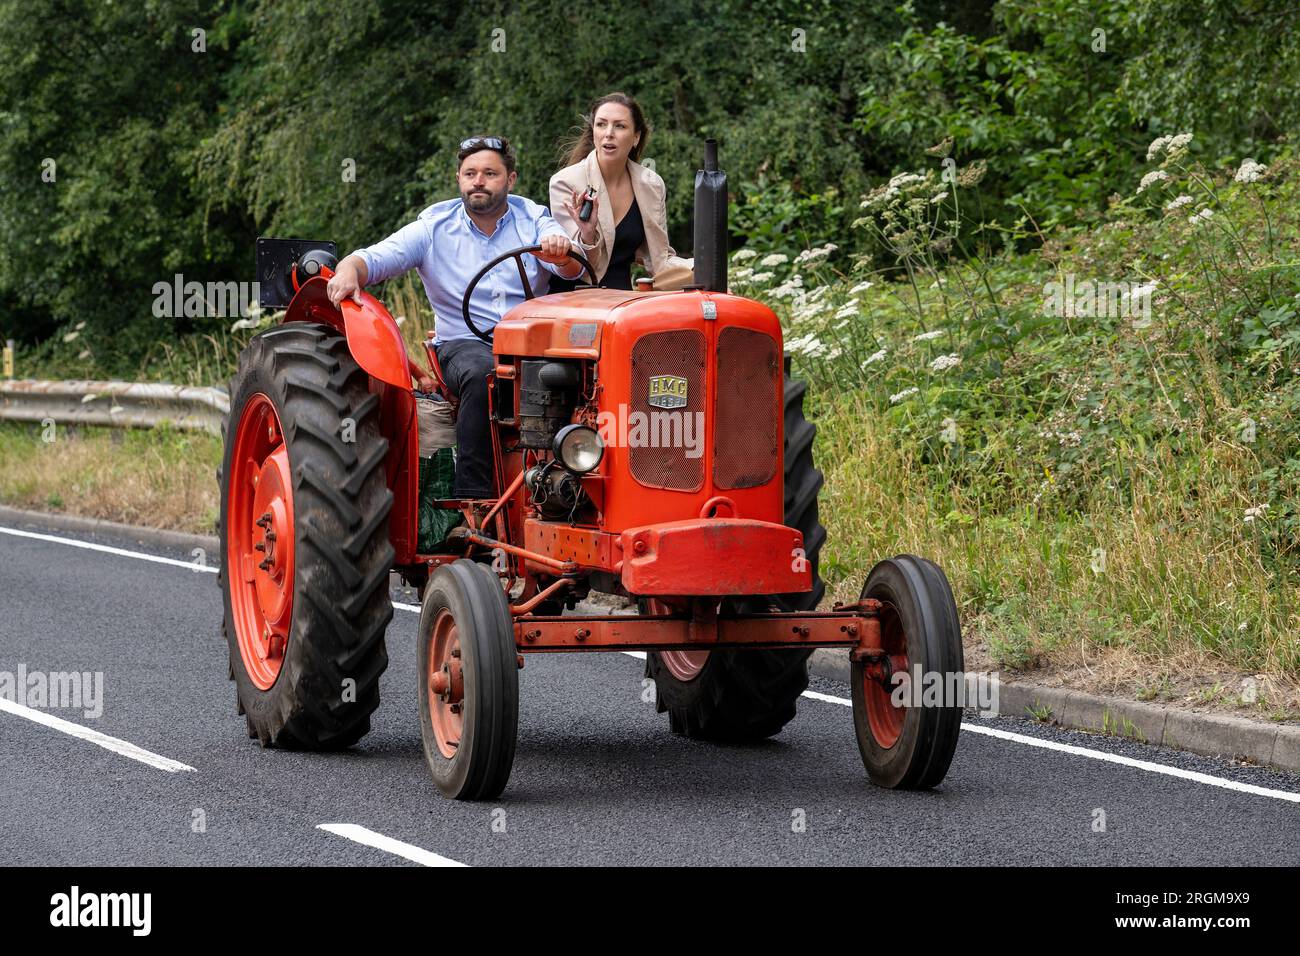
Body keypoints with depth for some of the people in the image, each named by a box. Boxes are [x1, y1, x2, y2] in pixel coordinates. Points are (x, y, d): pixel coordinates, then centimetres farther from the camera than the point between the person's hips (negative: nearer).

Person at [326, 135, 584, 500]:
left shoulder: (533, 219, 9)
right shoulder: (435, 227, 7)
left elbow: (572, 268, -8)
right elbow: (376, 258, -3)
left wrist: (561, 253, -34)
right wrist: (349, 271, -27)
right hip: (463, 343, -1)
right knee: (483, 373, -37)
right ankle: (473, 498, -34)